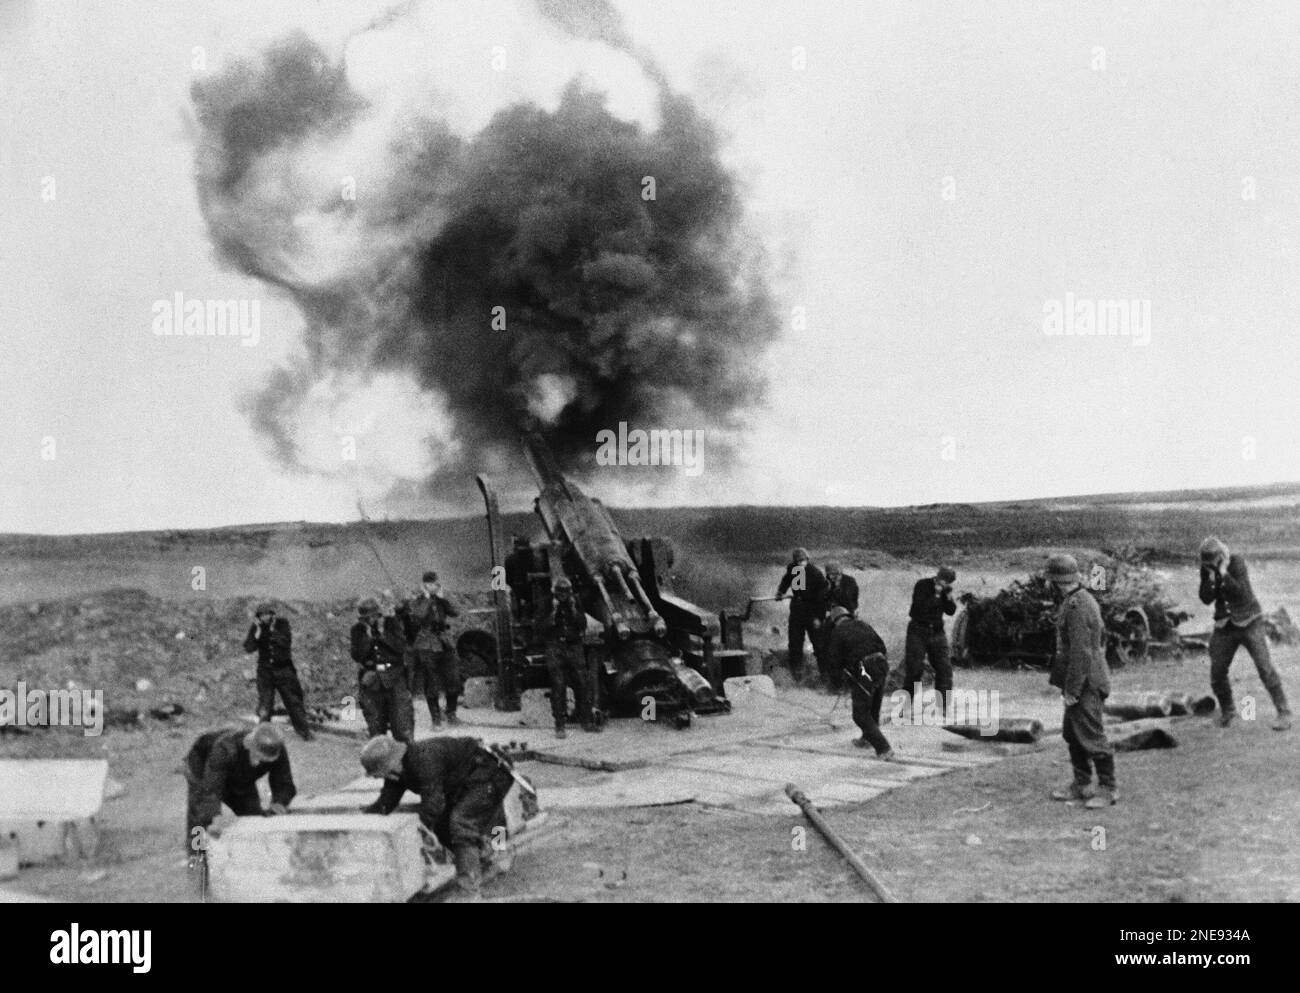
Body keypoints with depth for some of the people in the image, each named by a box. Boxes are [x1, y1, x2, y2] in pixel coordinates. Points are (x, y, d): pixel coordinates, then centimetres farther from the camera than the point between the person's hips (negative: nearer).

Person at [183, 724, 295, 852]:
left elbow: (284, 785, -26)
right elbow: (210, 790, -51)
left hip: (241, 782, 4)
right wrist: (210, 821, -65)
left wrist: (278, 804, -48)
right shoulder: (225, 749, -46)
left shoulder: (278, 751, -31)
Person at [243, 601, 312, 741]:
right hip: (265, 670, 1)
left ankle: (305, 732, 12)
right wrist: (258, 632, -20)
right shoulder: (256, 627, 0)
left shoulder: (282, 624, -3)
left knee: (294, 701, 3)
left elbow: (286, 643, -16)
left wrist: (272, 630, -21)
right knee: (265, 702, -6)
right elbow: (248, 648, -10)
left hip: (284, 668, -1)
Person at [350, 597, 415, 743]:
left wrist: (383, 633, -17)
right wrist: (367, 637, -17)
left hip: (394, 677, -2)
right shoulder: (358, 630, 1)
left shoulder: (392, 623, -1)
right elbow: (357, 656, -8)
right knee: (374, 720, 7)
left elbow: (401, 648, -11)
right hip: (371, 680, 2)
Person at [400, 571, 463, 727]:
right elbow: (419, 615, -22)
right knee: (430, 685, -2)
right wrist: (427, 598, -14)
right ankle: (435, 718, 6)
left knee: (453, 681, 1)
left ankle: (451, 714, 16)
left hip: (444, 644, 4)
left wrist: (442, 598, -10)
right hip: (425, 646, -4)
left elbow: (455, 613, -4)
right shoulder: (415, 601, -2)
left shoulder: (442, 600, 10)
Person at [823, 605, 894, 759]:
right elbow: (883, 649, 14)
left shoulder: (837, 632, -3)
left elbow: (833, 663, -4)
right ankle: (867, 739, 46)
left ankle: (884, 749, -5)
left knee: (861, 715, 4)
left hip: (863, 674, -7)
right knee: (873, 709, 26)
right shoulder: (864, 625, 15)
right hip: (882, 669, 7)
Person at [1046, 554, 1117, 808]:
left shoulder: (1076, 606, -21)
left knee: (1092, 737, -4)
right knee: (1072, 734, 16)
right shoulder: (1085, 599, 12)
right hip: (1089, 680, 11)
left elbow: (1080, 652, -24)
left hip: (1085, 684, -11)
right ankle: (1081, 784, 23)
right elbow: (1102, 635, 23)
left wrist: (1071, 690, -21)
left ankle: (1108, 789, 3)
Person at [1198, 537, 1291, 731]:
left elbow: (1242, 593, -25)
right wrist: (1211, 580, -22)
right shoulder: (1207, 569, -2)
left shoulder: (1237, 563, -17)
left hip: (1249, 622, -5)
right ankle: (1227, 710, 25)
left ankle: (1283, 713, -10)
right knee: (1217, 673, 2)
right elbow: (1206, 599, -7)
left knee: (1265, 667, -13)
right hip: (1225, 626, 5)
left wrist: (1224, 575, -31)